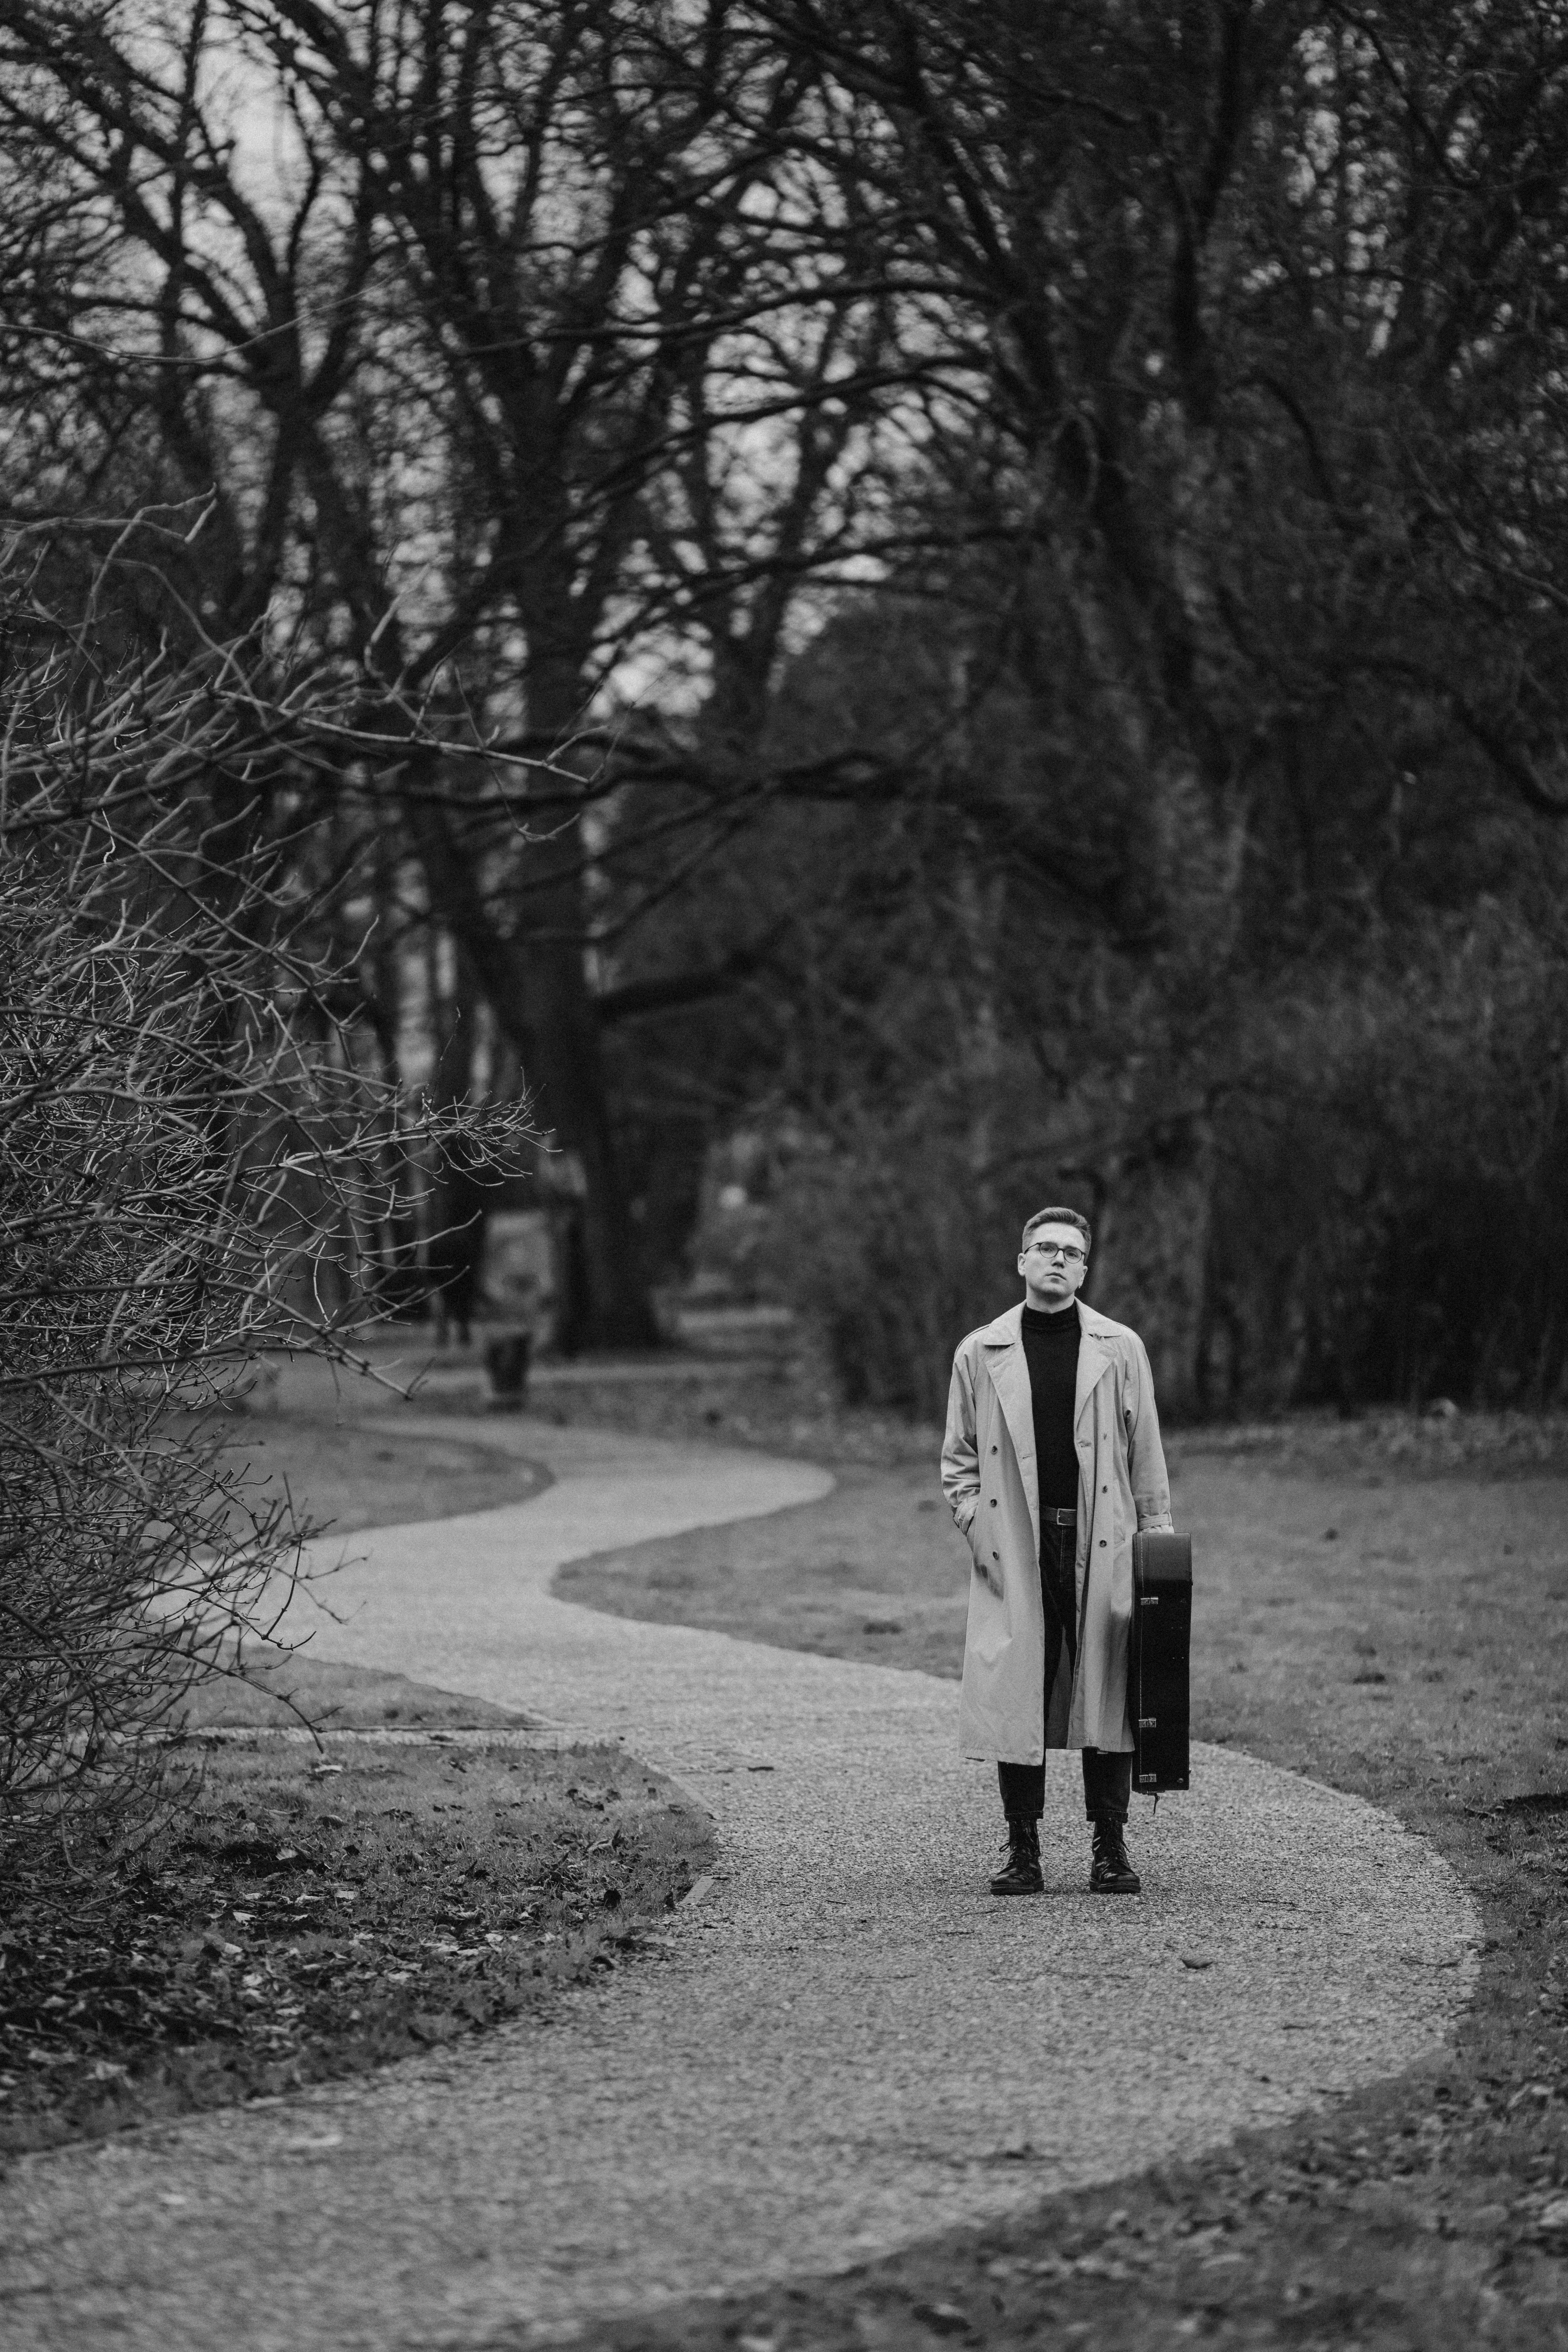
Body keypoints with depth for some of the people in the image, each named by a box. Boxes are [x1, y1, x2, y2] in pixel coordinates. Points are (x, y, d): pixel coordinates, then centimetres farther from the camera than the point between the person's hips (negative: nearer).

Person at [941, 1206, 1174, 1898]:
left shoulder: (1119, 1350, 7)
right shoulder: (981, 1354, 8)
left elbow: (1145, 1455, 9)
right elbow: (958, 1458, 12)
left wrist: (1158, 1536, 2)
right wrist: (976, 1527, -1)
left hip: (1101, 1543, 0)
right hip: (1014, 1552, 0)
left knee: (1107, 1689, -1)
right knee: (1016, 1691, -1)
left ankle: (1110, 1847, 6)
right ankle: (1021, 1847, 7)